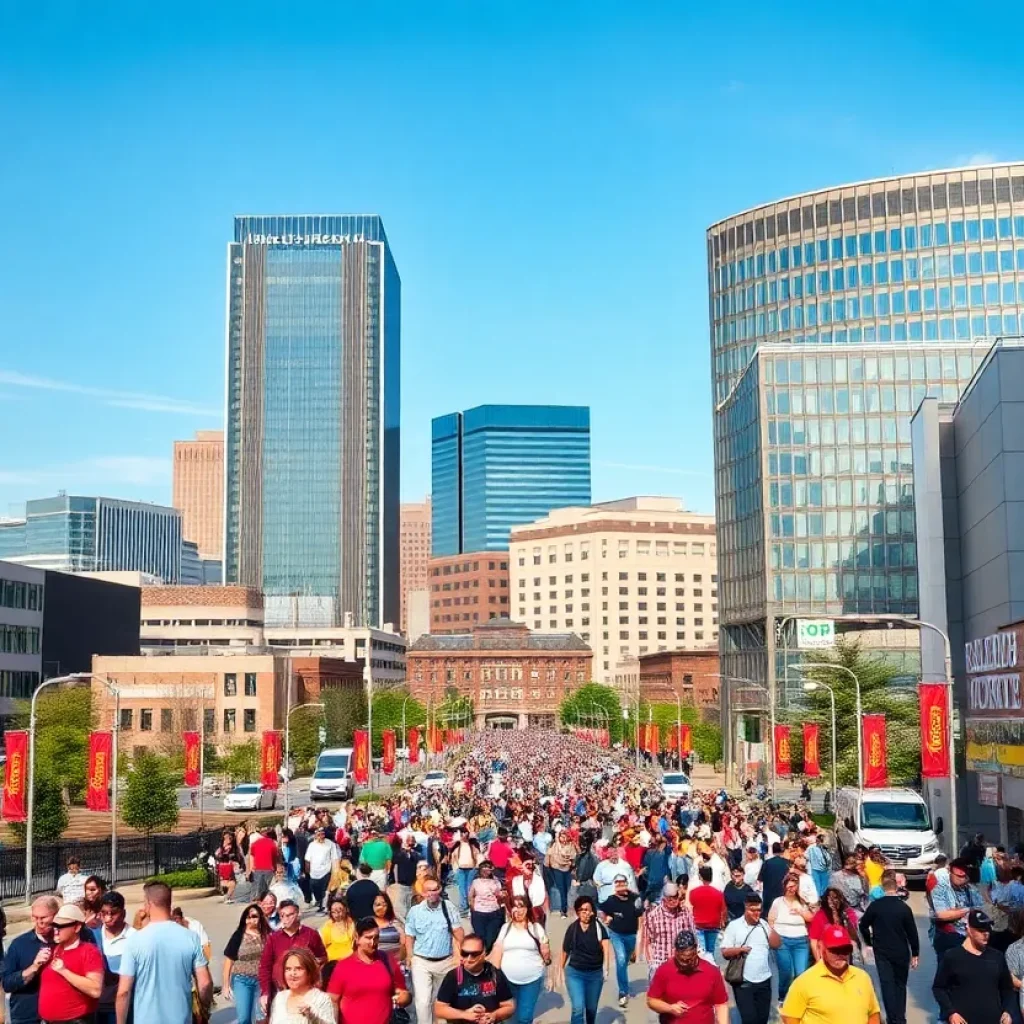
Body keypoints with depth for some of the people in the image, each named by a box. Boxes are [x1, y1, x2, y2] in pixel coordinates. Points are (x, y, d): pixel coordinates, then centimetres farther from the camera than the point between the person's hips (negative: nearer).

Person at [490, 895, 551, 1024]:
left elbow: (545, 951, 4)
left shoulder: (536, 927, 2)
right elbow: (497, 951, 2)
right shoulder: (505, 928, 5)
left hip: (532, 979, -2)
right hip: (508, 979, 2)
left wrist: (547, 956, -18)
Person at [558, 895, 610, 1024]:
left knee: (591, 1008, 16)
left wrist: (605, 969, -28)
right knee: (578, 1008, -14)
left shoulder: (599, 927, -6)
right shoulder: (572, 928, -2)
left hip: (595, 973, 1)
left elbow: (606, 948, -15)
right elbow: (565, 951, 10)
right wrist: (561, 970, 17)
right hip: (574, 972, -1)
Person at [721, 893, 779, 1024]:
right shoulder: (734, 925, -4)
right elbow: (725, 952, -5)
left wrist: (770, 926, -9)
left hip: (764, 980, 4)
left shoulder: (764, 924, 7)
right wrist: (739, 949, -22)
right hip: (743, 982, -4)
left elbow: (776, 945, 0)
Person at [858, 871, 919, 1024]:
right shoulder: (904, 907, -12)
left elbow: (863, 926, 1)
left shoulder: (875, 906, -9)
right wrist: (915, 954, 3)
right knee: (900, 984, 15)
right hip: (901, 952, 0)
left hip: (882, 952, 0)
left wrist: (870, 942, 18)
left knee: (887, 984, 3)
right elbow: (912, 932, -8)